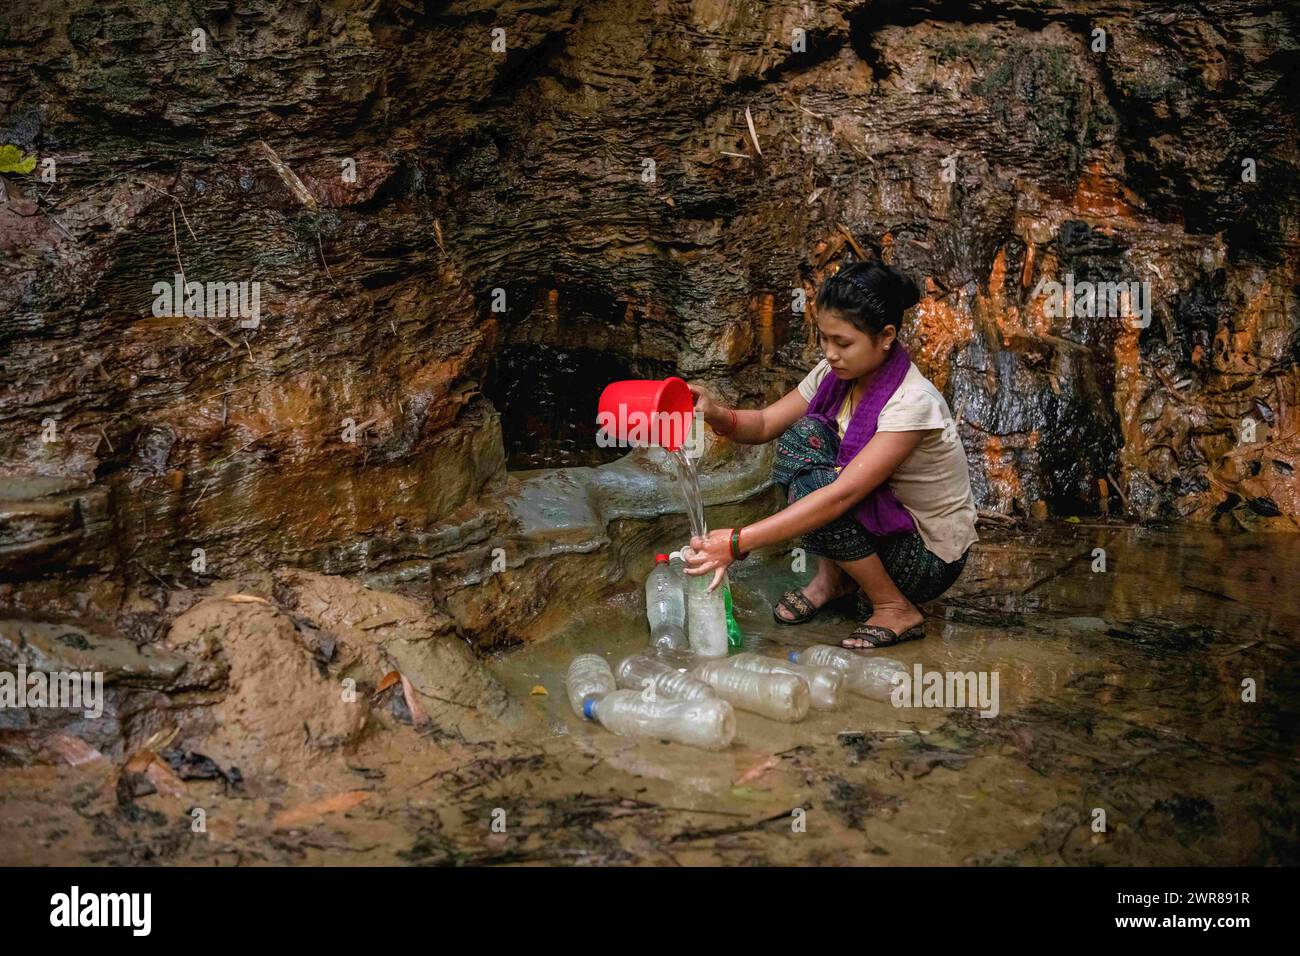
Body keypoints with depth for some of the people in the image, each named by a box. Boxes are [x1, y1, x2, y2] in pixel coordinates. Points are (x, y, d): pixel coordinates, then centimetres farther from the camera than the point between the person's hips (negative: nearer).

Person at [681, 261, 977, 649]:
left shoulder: (912, 402, -30)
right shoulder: (836, 374, -7)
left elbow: (842, 495, -38)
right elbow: (764, 424, -2)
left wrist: (738, 542, -44)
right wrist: (717, 414, -27)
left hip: (930, 558, -7)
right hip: (880, 520, 7)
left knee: (810, 485, -27)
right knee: (803, 438, -13)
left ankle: (896, 609, -10)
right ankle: (831, 577, 0)